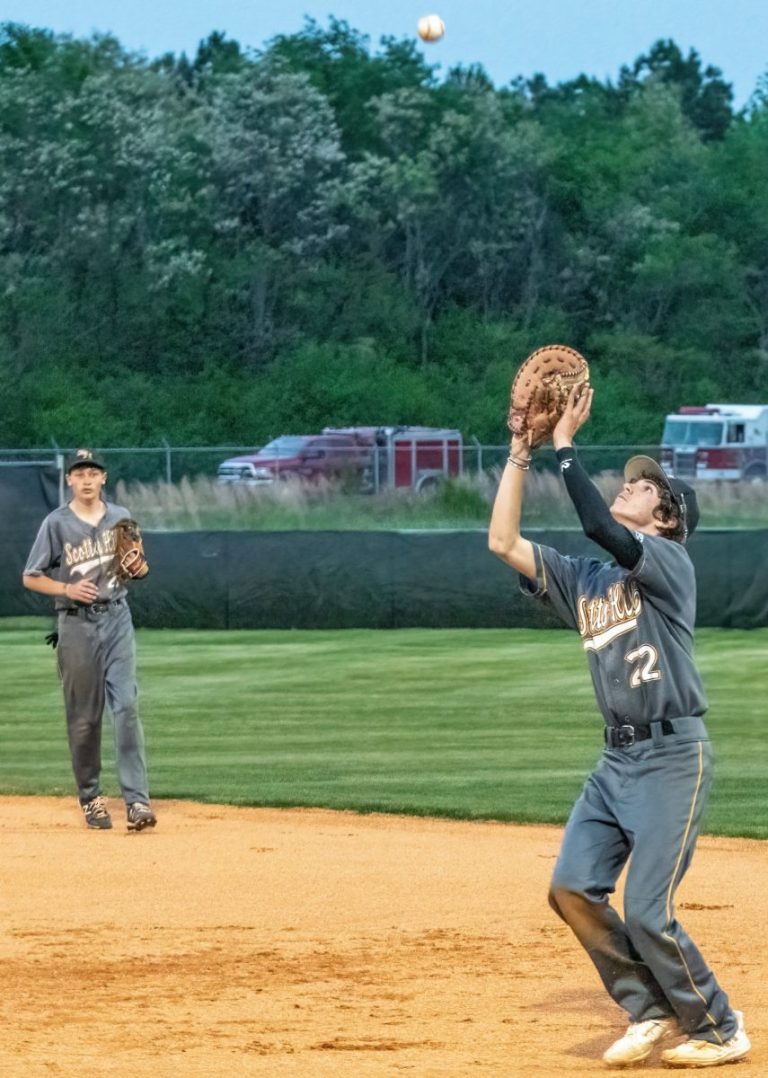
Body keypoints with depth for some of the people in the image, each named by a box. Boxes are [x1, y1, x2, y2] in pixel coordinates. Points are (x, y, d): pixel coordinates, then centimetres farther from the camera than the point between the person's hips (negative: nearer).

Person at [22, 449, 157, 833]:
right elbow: (30, 578, 1)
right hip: (76, 625, -1)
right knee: (83, 715, 3)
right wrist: (67, 589, -15)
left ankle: (136, 800, -15)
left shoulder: (120, 518, 8)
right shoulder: (56, 523, -1)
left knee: (126, 705, -10)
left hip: (117, 618, 1)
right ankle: (90, 798, 15)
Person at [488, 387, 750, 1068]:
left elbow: (597, 525, -23)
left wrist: (564, 445, -17)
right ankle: (652, 1013, 10)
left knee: (647, 911, -11)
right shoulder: (583, 580, 14)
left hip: (674, 756, -7)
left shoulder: (668, 560, -6)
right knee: (572, 888, -5)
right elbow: (503, 541, 7)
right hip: (617, 759, 7)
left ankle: (719, 1030, 7)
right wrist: (521, 450, 4)